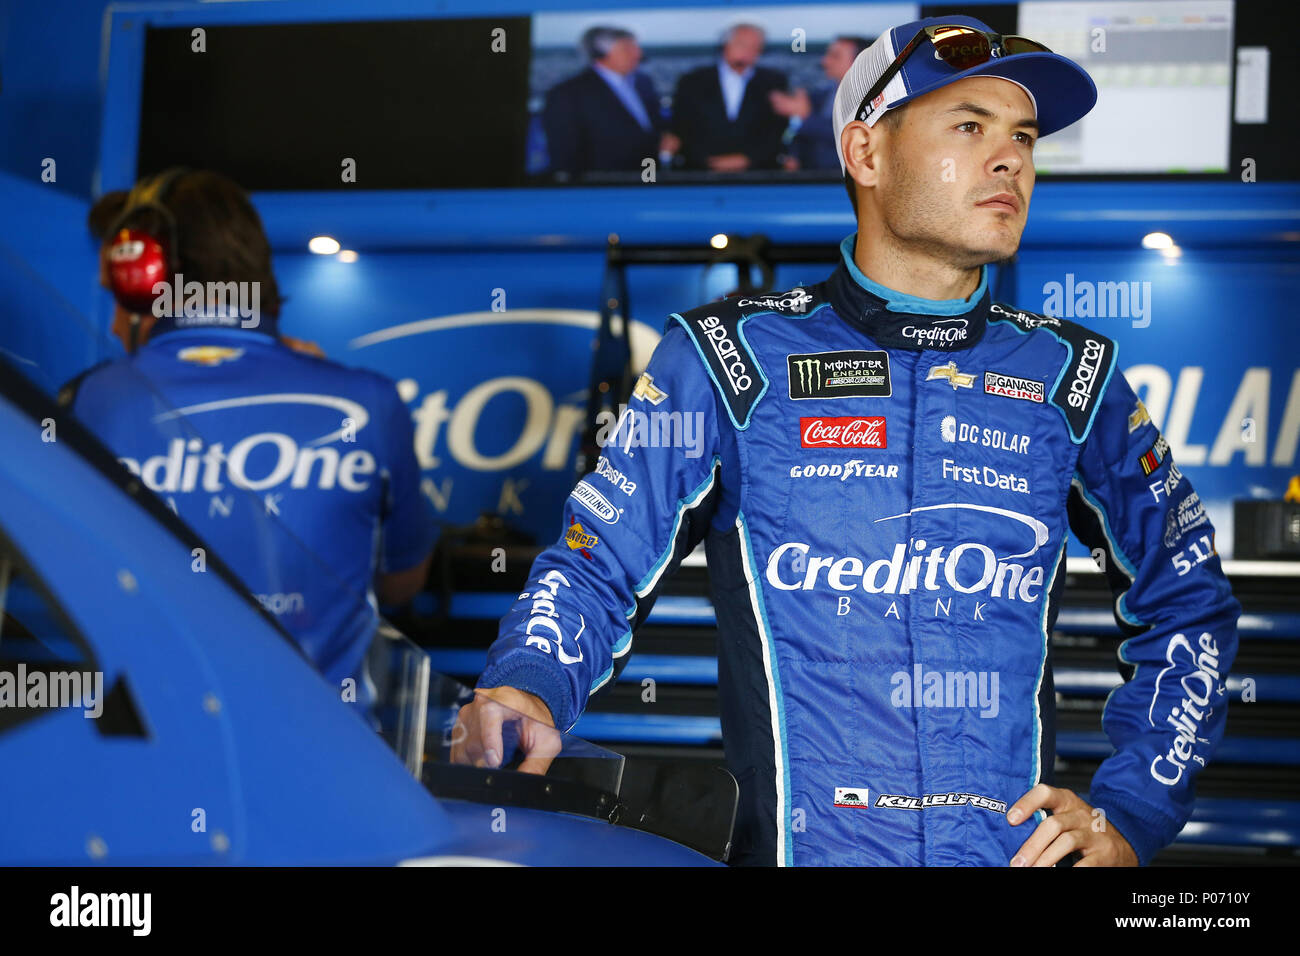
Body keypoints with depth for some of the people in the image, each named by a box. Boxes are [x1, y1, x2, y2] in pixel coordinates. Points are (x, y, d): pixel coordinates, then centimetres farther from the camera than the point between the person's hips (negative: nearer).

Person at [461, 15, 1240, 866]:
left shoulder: (1071, 377, 12)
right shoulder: (730, 358, 5)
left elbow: (1189, 602, 20)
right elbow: (594, 571, 4)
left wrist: (1127, 816, 10)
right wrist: (527, 695, -16)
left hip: (1018, 852, 2)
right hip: (798, 846, -2)